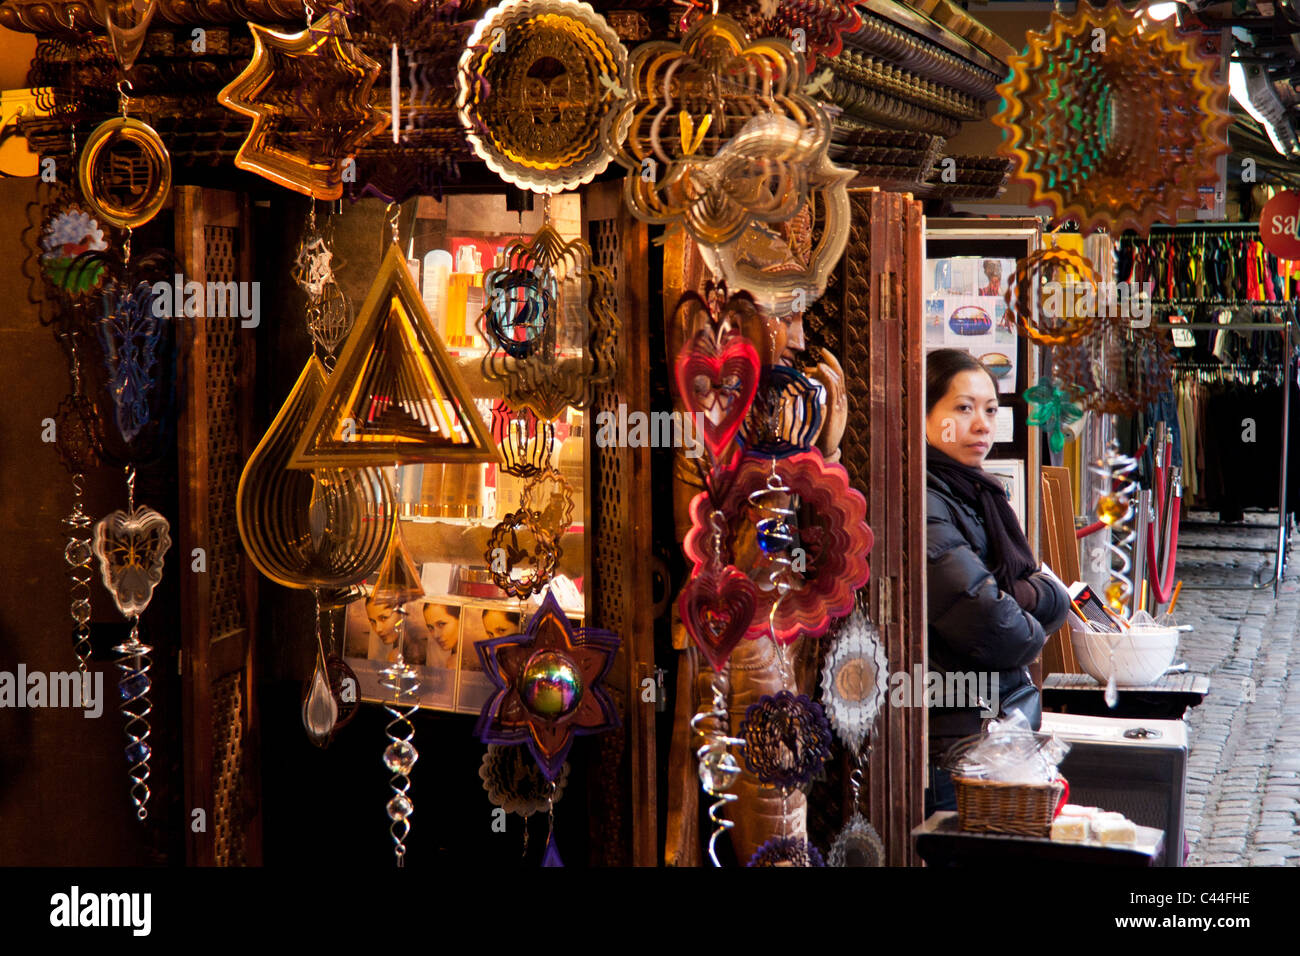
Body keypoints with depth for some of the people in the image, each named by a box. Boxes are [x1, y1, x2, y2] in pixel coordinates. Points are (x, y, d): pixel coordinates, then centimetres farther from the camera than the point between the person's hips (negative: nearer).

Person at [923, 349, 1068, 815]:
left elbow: (1055, 598, 9)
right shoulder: (924, 505, -18)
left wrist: (1019, 596, -13)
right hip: (951, 737, -9)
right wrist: (1029, 635, -2)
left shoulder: (977, 494, 14)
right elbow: (988, 626, -24)